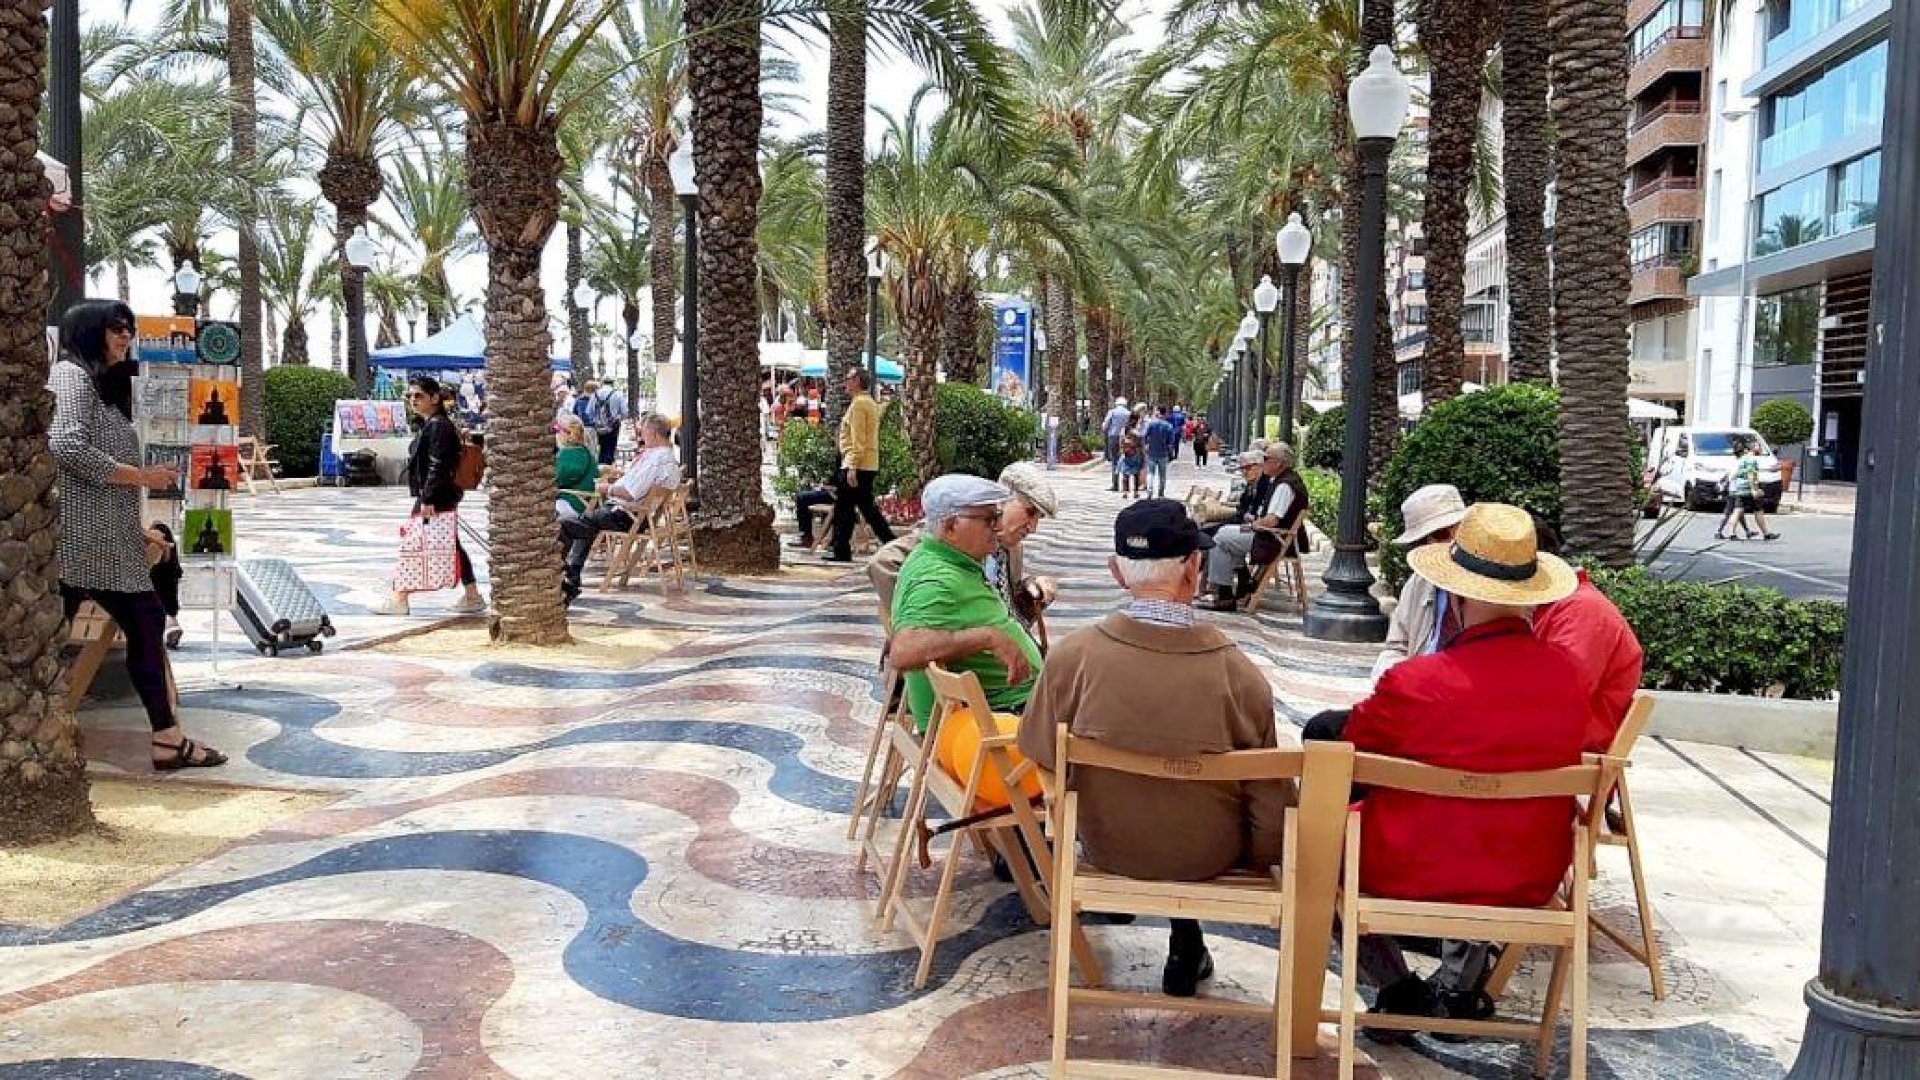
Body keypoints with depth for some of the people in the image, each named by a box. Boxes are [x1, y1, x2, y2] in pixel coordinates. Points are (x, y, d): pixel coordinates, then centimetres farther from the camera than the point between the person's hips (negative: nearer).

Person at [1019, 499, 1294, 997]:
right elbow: (1269, 797, -11)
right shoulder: (1239, 673, -23)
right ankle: (1187, 952, 32)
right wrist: (1260, 858, 10)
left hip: (1105, 847, 1)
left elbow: (1038, 752, -7)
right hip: (1207, 857, -1)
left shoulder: (1071, 656, -24)